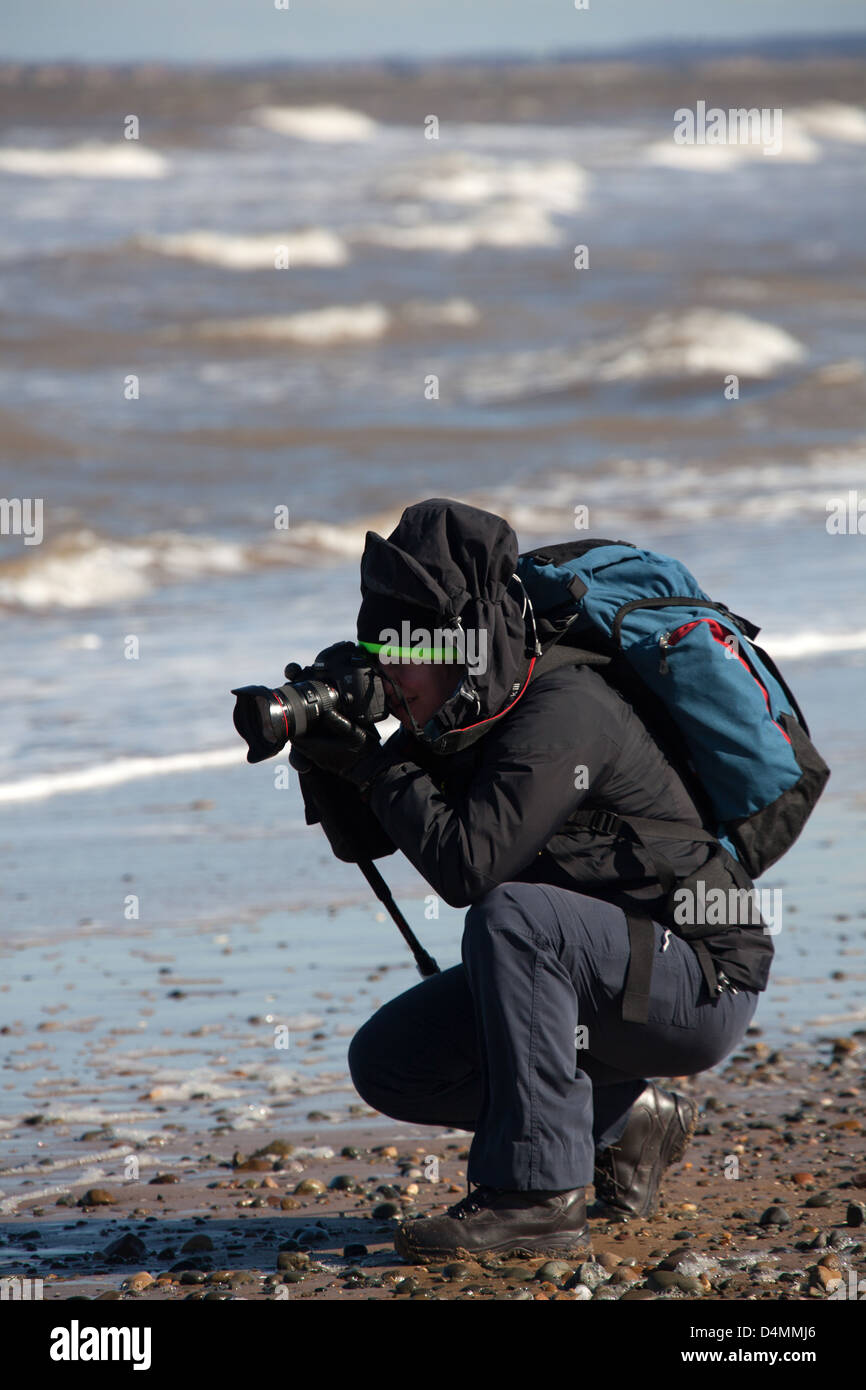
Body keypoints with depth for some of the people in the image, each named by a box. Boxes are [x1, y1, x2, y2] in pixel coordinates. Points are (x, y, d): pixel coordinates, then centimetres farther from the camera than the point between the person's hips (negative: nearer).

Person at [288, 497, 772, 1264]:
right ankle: (623, 1119, 12)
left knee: (512, 916, -35)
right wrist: (321, 754, -10)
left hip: (700, 987, -9)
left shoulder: (562, 712, -25)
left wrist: (375, 766, -23)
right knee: (386, 1062, 1)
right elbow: (362, 839, 9)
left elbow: (468, 865, -33)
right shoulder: (463, 718, 2)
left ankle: (538, 1195, -28)